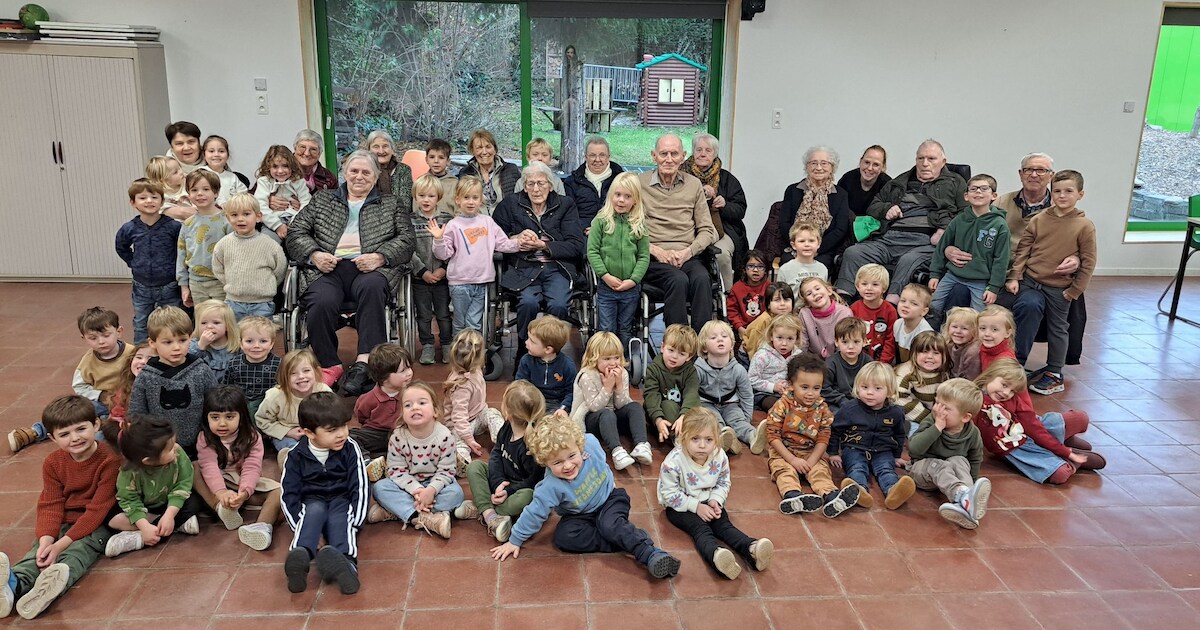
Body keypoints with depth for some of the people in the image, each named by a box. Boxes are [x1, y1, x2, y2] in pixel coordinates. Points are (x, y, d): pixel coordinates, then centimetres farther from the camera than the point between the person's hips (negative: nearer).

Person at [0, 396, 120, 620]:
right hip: (63, 522, 5)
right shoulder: (53, 463, 4)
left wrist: (62, 544, -23)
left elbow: (97, 509, -17)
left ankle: (54, 584, -62)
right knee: (39, 550, -23)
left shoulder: (109, 460, -15)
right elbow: (50, 505, -3)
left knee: (76, 551, -32)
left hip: (96, 525, -5)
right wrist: (46, 539, -22)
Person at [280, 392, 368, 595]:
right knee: (316, 510, -34)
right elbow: (288, 492, -5)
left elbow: (361, 487, -10)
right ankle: (300, 557, -61)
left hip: (341, 500, -1)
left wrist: (354, 523, -19)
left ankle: (346, 560, -65)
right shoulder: (297, 455, -5)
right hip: (312, 502, 1)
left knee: (340, 518, -34)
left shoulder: (350, 449, -8)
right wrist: (299, 526, -17)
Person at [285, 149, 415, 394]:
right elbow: (296, 231, 18)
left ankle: (364, 361, -41)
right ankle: (328, 365, -20)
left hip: (368, 268, -1)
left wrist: (380, 257, -9)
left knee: (372, 287, -39)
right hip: (328, 268, 1)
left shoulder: (390, 204, 23)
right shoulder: (322, 199, 26)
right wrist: (314, 254, -3)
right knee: (322, 302, -34)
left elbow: (406, 239, 9)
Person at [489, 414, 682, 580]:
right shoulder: (551, 487, -28)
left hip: (609, 498, 0)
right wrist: (514, 541, -8)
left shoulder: (590, 442, -25)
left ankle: (651, 554, -38)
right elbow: (534, 514, -15)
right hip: (581, 515, 1)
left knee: (611, 525, -32)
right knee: (563, 537, -27)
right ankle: (626, 541, -26)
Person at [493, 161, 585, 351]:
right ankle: (523, 352, -11)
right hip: (524, 268, 0)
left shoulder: (565, 205, 9)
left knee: (558, 305, -31)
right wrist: (516, 239, -8)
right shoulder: (511, 204, 11)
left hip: (557, 268, 0)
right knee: (529, 302, -32)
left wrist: (543, 245, -9)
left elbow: (577, 246, 0)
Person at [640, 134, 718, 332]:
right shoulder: (639, 183, 7)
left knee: (702, 279, -30)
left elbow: (707, 230, 14)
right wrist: (656, 250, -11)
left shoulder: (694, 184, 16)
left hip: (687, 257, 3)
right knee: (678, 279, -33)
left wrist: (687, 252, -5)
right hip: (652, 259, -2)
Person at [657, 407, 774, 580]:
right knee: (700, 528, -29)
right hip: (679, 507, -5)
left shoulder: (720, 457, -11)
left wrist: (716, 500, -14)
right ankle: (716, 556, -58)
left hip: (708, 502, 5)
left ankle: (751, 550, -42)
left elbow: (724, 483, 5)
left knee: (724, 524, -19)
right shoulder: (674, 462, -25)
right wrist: (696, 506, -21)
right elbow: (670, 495, -19)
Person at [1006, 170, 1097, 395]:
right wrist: (1014, 277, -2)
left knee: (1057, 329, 8)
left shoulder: (1085, 226, -5)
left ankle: (1054, 375, 24)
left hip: (1060, 288, -1)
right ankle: (1016, 362, -12)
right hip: (1031, 280, 1)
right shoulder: (1039, 220, 2)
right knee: (1029, 305, -25)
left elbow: (1088, 262, -2)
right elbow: (1022, 250, 6)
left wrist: (1074, 290, -5)